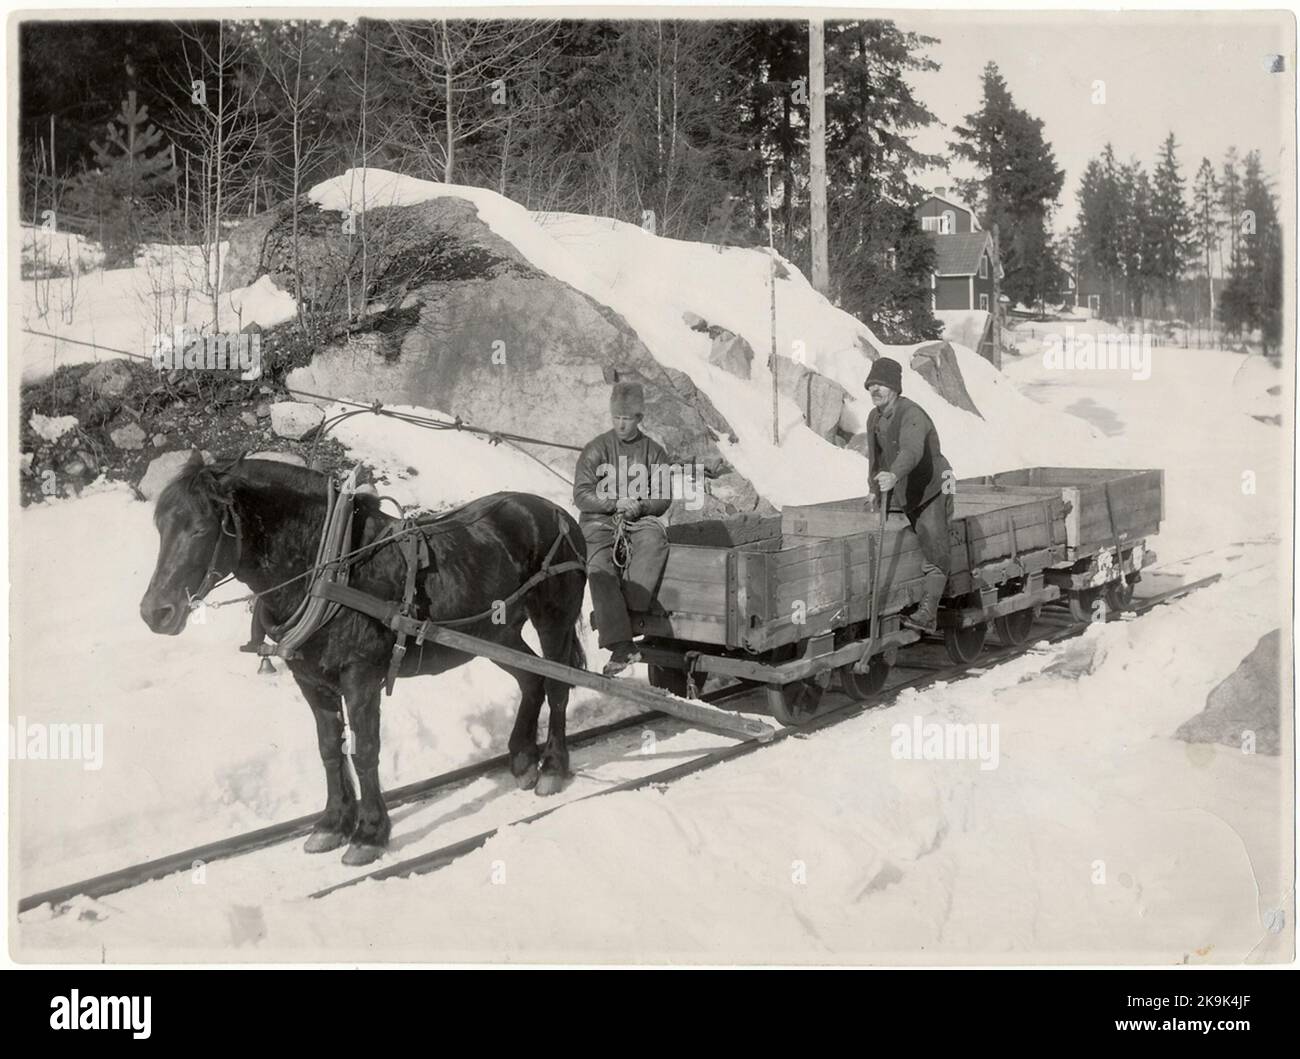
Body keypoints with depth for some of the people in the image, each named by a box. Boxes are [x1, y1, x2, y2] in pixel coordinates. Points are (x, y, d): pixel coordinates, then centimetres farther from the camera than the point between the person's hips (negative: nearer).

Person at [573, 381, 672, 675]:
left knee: (655, 540, -34)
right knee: (600, 568, -27)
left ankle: (630, 613, -36)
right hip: (599, 521, -1)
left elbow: (664, 497, 10)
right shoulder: (596, 449, 6)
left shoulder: (654, 452, 12)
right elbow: (581, 494, 1)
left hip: (640, 520, 1)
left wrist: (640, 507, -11)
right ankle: (621, 645, -31)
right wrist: (615, 503, -14)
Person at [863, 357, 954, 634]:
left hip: (930, 491, -8)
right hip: (900, 495, 8)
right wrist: (874, 489, 19)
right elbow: (874, 456, 19)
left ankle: (928, 612, -16)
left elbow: (912, 451, -42)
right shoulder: (874, 418, 5)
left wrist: (893, 475, -59)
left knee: (934, 553, -14)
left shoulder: (911, 414, -23)